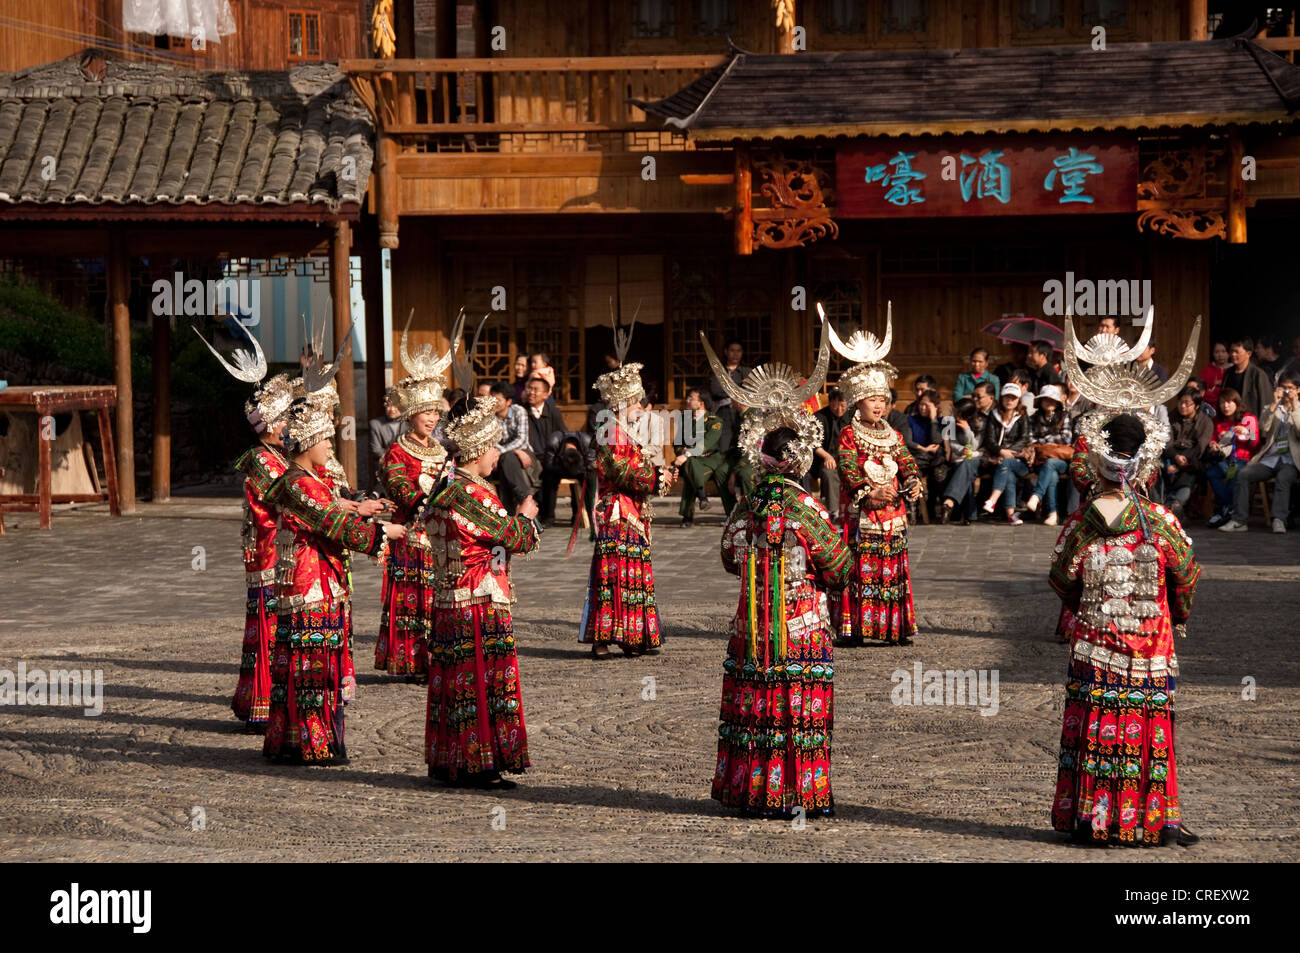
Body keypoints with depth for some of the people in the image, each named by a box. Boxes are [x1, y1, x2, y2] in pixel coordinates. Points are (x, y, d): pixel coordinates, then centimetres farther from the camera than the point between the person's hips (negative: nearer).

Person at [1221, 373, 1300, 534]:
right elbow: (1263, 429, -2)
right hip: (1269, 459, 3)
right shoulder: (1271, 409, 19)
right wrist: (1274, 404, -7)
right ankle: (1239, 521, -24)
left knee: (1283, 478, -36)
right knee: (1243, 475, -22)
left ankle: (1279, 521, -39)